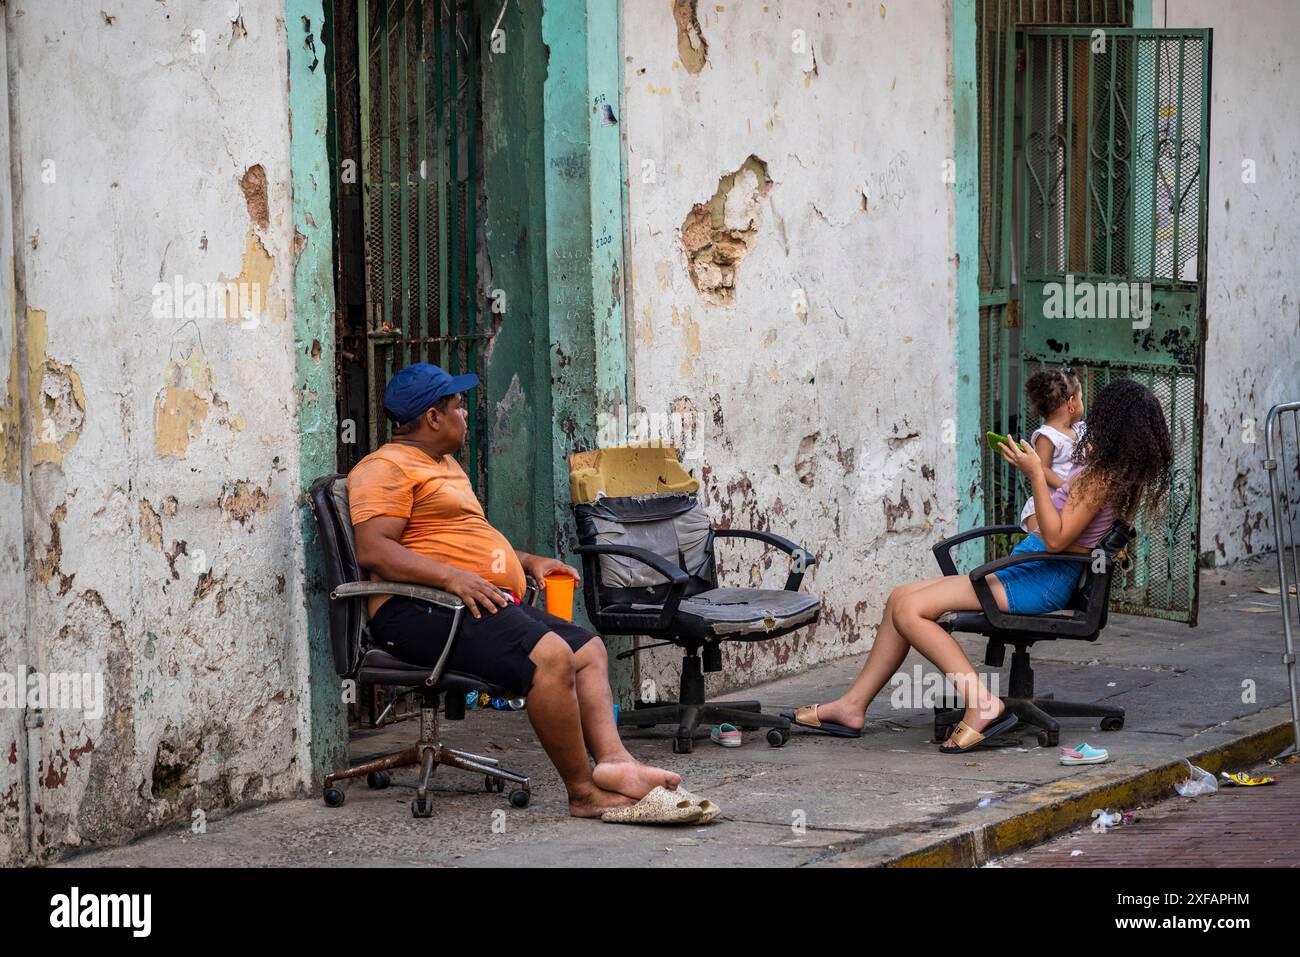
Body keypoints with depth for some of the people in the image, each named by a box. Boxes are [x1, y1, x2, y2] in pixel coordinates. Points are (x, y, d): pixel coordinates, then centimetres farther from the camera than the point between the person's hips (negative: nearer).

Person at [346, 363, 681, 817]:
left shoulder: (446, 465, 28)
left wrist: (528, 561, 23)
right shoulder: (386, 468, -5)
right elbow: (373, 550, -19)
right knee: (551, 656, -27)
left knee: (590, 649, 3)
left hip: (494, 603, 11)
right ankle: (583, 792, -22)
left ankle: (612, 758, -17)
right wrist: (450, 576, -29)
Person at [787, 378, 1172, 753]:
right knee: (901, 600, 6)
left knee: (909, 609, -19)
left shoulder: (1102, 476, -16)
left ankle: (982, 703, -22)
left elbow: (1056, 539, -22)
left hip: (1043, 581, -10)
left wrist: (1036, 474, -21)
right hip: (1031, 571, 10)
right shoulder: (1101, 469, 12)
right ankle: (853, 705, 4)